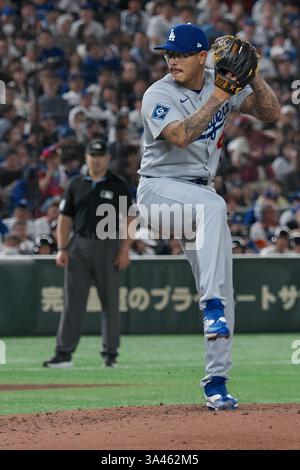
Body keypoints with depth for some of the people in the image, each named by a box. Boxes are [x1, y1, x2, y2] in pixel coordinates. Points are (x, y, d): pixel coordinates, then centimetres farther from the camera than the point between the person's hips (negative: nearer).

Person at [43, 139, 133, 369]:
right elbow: (65, 218, 11)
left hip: (107, 245, -2)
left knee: (110, 302, 1)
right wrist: (62, 248, 1)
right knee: (73, 302, -1)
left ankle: (110, 353, 8)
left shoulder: (118, 185, 2)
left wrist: (125, 250, -10)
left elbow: (128, 219, -1)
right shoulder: (77, 184, 10)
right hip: (79, 244, 2)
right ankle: (64, 354, -3)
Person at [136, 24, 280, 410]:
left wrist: (252, 75, -16)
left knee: (222, 292, 0)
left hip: (199, 197, 6)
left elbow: (269, 113, -1)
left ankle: (216, 382, 7)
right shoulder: (158, 95, -11)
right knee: (213, 205, -38)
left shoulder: (222, 82, 4)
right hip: (159, 189, -6)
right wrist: (219, 97, -29)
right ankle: (212, 307, -40)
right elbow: (181, 136, -29)